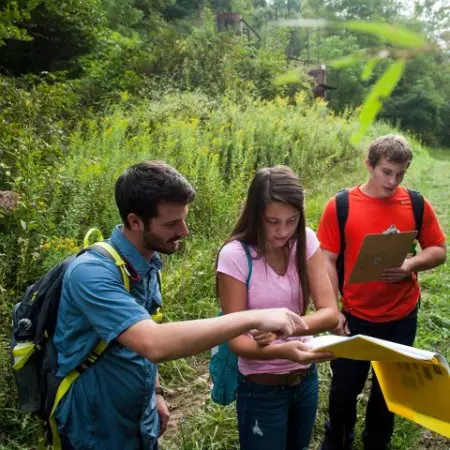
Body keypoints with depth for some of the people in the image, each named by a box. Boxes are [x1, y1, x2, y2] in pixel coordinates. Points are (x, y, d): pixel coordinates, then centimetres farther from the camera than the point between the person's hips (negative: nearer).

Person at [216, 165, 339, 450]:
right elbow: (237, 340, -20)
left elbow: (331, 313, -15)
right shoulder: (235, 255, -22)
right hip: (262, 389, -4)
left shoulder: (306, 241, -10)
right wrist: (282, 351, -39)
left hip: (306, 379, 4)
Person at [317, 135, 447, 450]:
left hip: (402, 318, 2)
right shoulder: (339, 206, -11)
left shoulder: (417, 205, -5)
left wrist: (411, 264, -18)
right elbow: (327, 260, -8)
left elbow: (439, 251, 2)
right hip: (355, 316, -1)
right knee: (344, 386, 14)